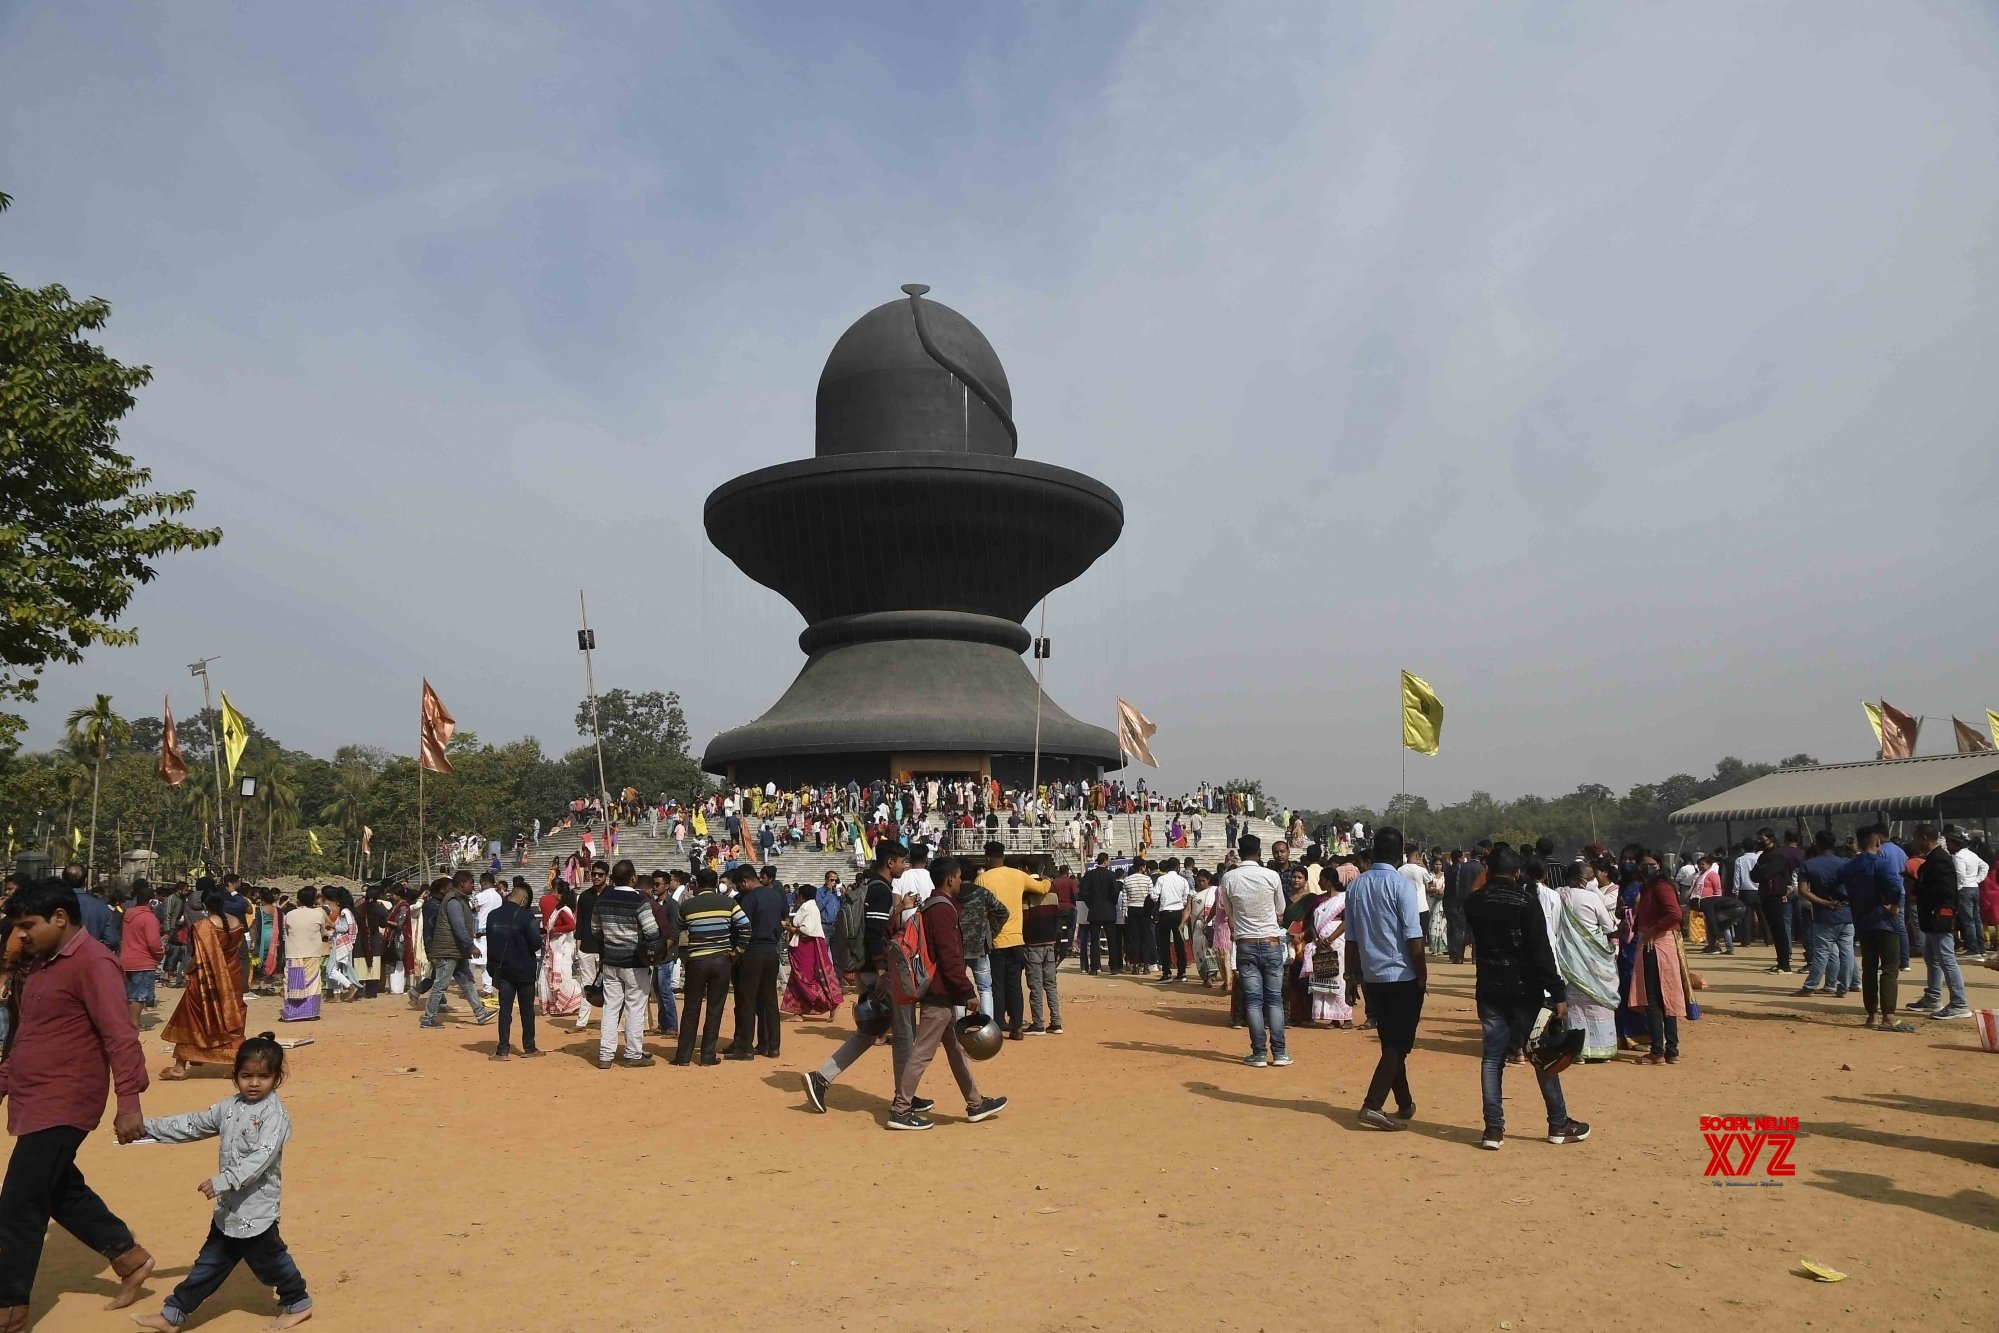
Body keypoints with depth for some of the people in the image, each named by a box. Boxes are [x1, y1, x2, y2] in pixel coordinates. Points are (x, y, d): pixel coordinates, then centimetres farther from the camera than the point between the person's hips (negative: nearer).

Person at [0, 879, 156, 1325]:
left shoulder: (93, 963, -19)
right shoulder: (42, 963, 11)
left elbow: (119, 1037, -23)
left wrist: (129, 1103, -27)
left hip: (62, 1106, -10)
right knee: (62, 1192, 17)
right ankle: (129, 1258, 29)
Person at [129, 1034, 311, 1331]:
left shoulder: (274, 1114, -19)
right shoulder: (230, 1108, 6)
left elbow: (261, 1157, -28)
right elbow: (192, 1125, 16)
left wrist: (224, 1181, -35)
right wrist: (148, 1126, 13)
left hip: (257, 1209, -7)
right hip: (228, 1208, 7)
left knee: (269, 1260, 7)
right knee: (209, 1263, 17)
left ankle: (298, 1303, 25)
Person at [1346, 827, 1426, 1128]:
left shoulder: (1355, 885, 4)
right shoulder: (1402, 885, -14)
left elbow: (1352, 937, 8)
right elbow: (1414, 940, -16)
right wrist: (1423, 977, -6)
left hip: (1372, 975, 6)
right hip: (1403, 976, -6)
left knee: (1390, 1042, 17)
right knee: (1399, 1044, -1)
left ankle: (1405, 1104, 27)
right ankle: (1373, 1105, -10)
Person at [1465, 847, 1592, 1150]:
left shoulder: (1474, 903, 3)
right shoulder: (1526, 901, -12)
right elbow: (1541, 951, -16)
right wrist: (1558, 994, -14)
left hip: (1489, 989, 4)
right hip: (1525, 989, -4)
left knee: (1492, 1057, 6)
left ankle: (1493, 1128, 3)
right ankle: (1559, 1124, 19)